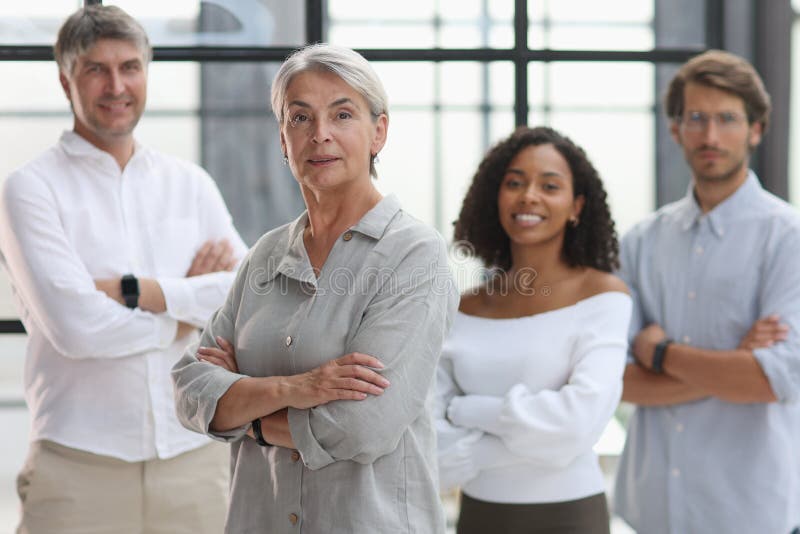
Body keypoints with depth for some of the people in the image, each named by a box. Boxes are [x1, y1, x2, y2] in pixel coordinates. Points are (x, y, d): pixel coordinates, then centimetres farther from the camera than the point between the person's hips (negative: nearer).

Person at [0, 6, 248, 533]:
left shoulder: (191, 184, 11)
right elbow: (75, 325, -14)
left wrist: (131, 290, -12)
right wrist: (190, 302, -4)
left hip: (196, 457, 3)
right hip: (81, 466, -3)